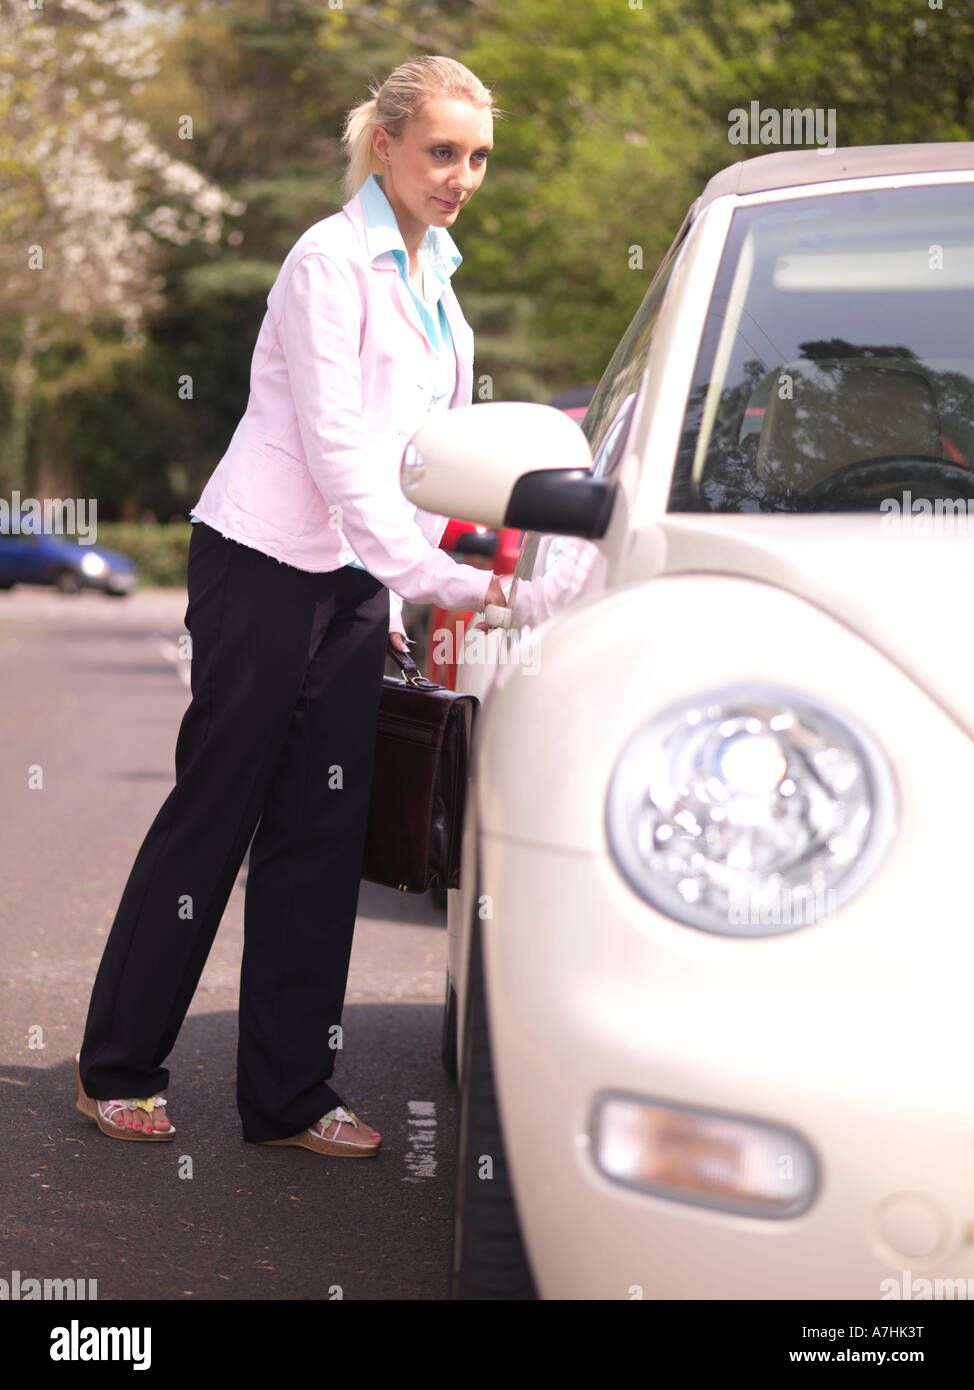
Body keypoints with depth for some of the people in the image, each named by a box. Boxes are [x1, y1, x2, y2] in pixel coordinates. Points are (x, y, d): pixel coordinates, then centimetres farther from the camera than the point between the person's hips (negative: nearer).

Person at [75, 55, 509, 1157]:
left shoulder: (432, 279, 13)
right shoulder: (332, 260, -13)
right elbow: (336, 447, -19)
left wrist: (398, 592, 13)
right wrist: (437, 577, -23)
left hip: (355, 579, 7)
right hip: (266, 566, -7)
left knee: (320, 831, 6)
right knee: (214, 810, 0)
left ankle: (287, 1095, 11)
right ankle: (118, 1067, 14)